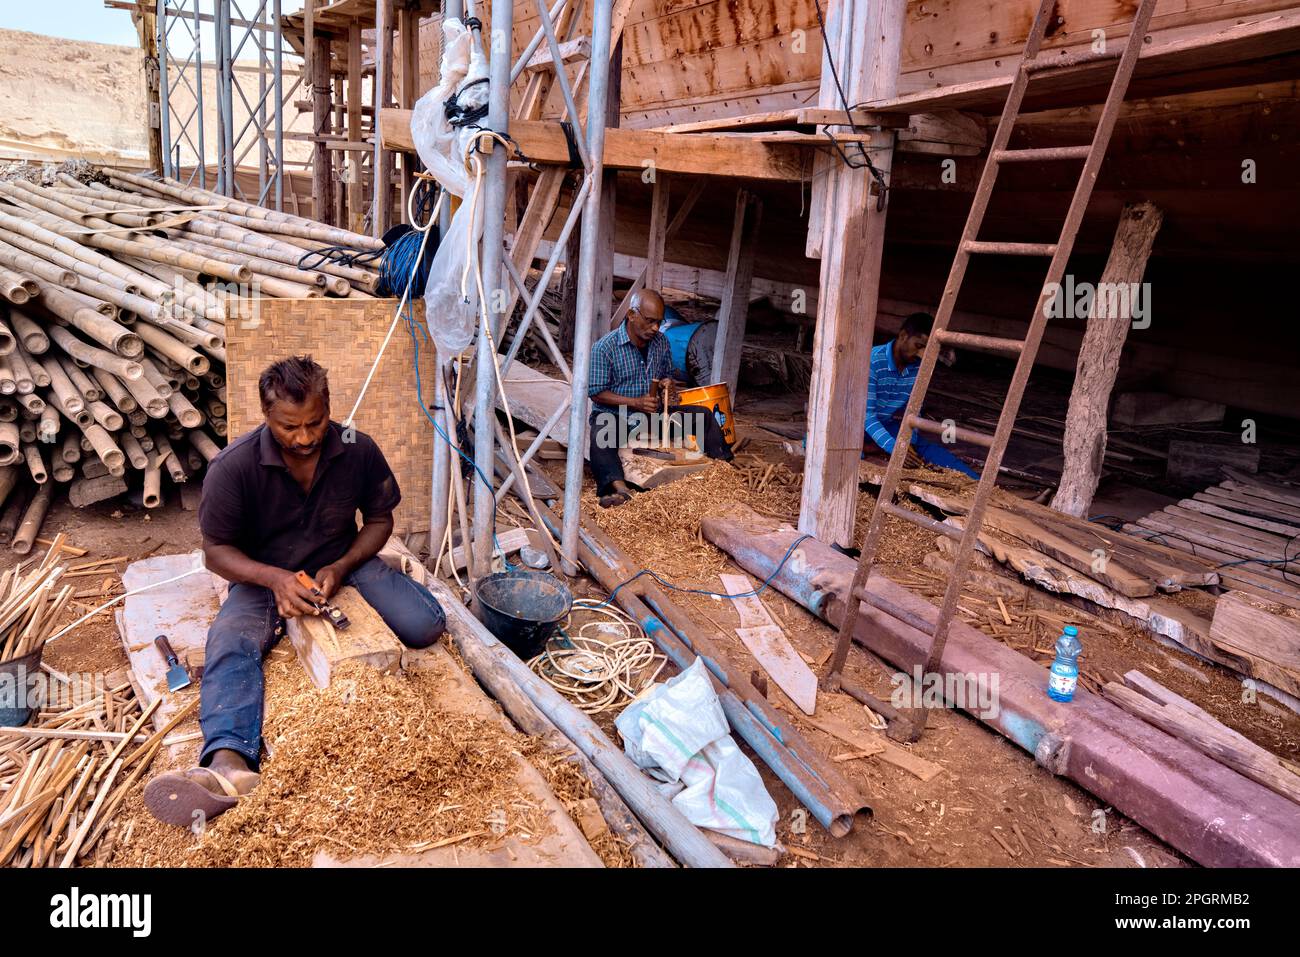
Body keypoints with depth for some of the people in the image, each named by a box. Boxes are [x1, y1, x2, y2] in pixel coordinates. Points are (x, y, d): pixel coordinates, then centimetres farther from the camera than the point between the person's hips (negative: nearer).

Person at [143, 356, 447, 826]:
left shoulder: (358, 450, -13)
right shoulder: (233, 466, -18)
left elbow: (379, 519, 0)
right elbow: (216, 549, -10)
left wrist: (340, 568, -18)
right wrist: (274, 578, -30)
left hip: (342, 563, 2)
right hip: (264, 575, -1)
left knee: (425, 626, -21)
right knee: (230, 645, -33)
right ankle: (228, 762, -56)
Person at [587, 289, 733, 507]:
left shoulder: (661, 342, 5)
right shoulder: (604, 347, -12)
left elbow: (667, 373, 21)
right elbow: (596, 393, -12)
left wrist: (668, 384, -6)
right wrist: (636, 402, -22)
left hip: (653, 414, 5)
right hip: (613, 415, -5)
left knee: (702, 415, -11)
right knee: (601, 437, -39)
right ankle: (619, 487, -60)